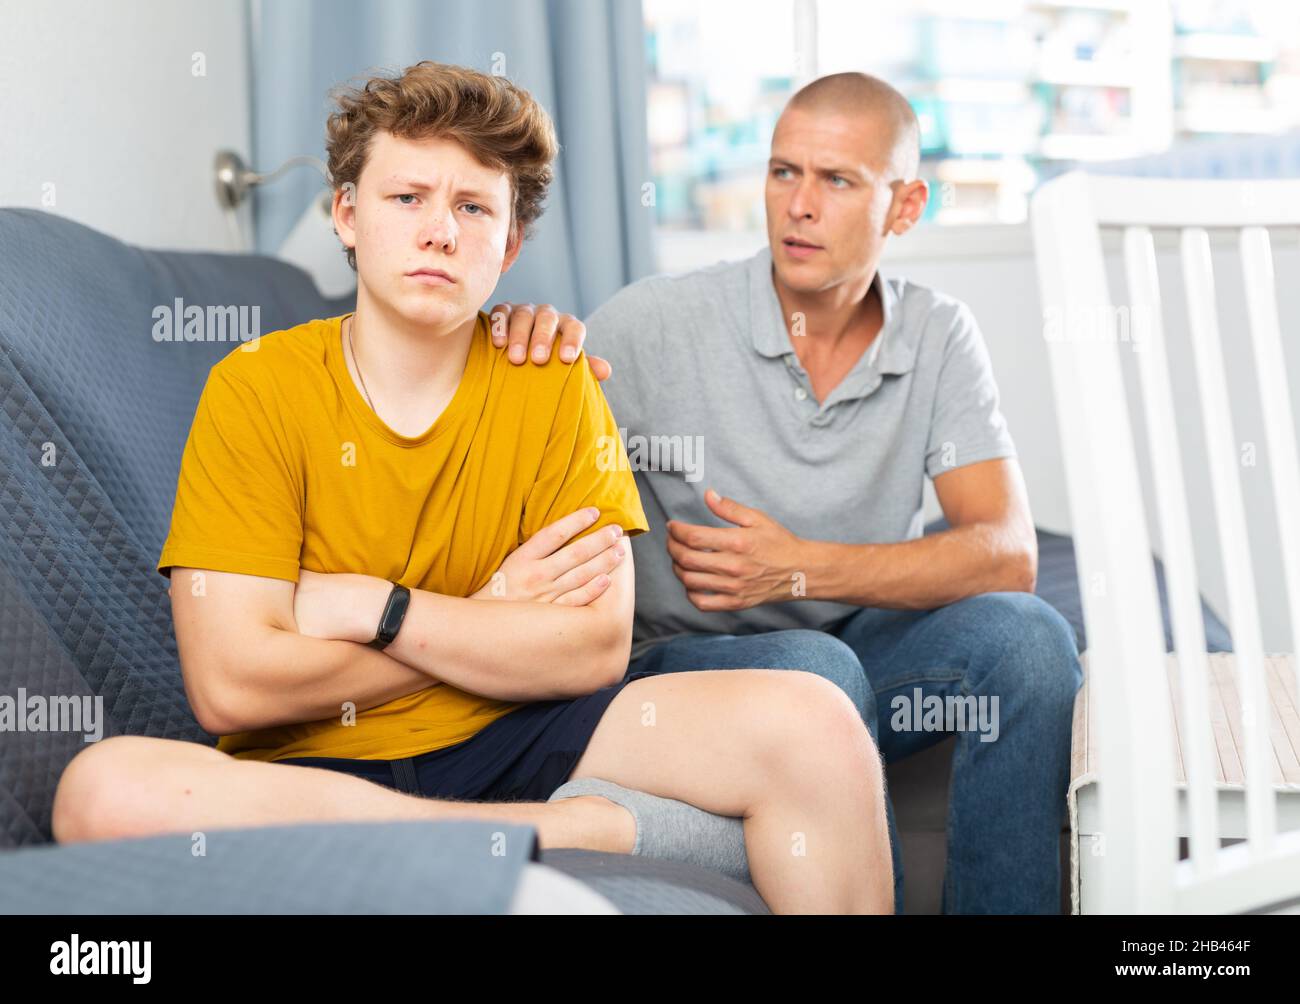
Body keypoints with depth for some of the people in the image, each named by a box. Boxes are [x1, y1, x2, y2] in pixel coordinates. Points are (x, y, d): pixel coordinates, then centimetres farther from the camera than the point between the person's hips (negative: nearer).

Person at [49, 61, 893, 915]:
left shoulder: (552, 384, 0)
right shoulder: (256, 389, -6)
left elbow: (597, 648, -8)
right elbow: (231, 686, -14)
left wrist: (371, 608, -14)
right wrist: (488, 623, -9)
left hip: (512, 737, 1)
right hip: (311, 767, 0)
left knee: (812, 723, -23)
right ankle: (585, 831, -23)